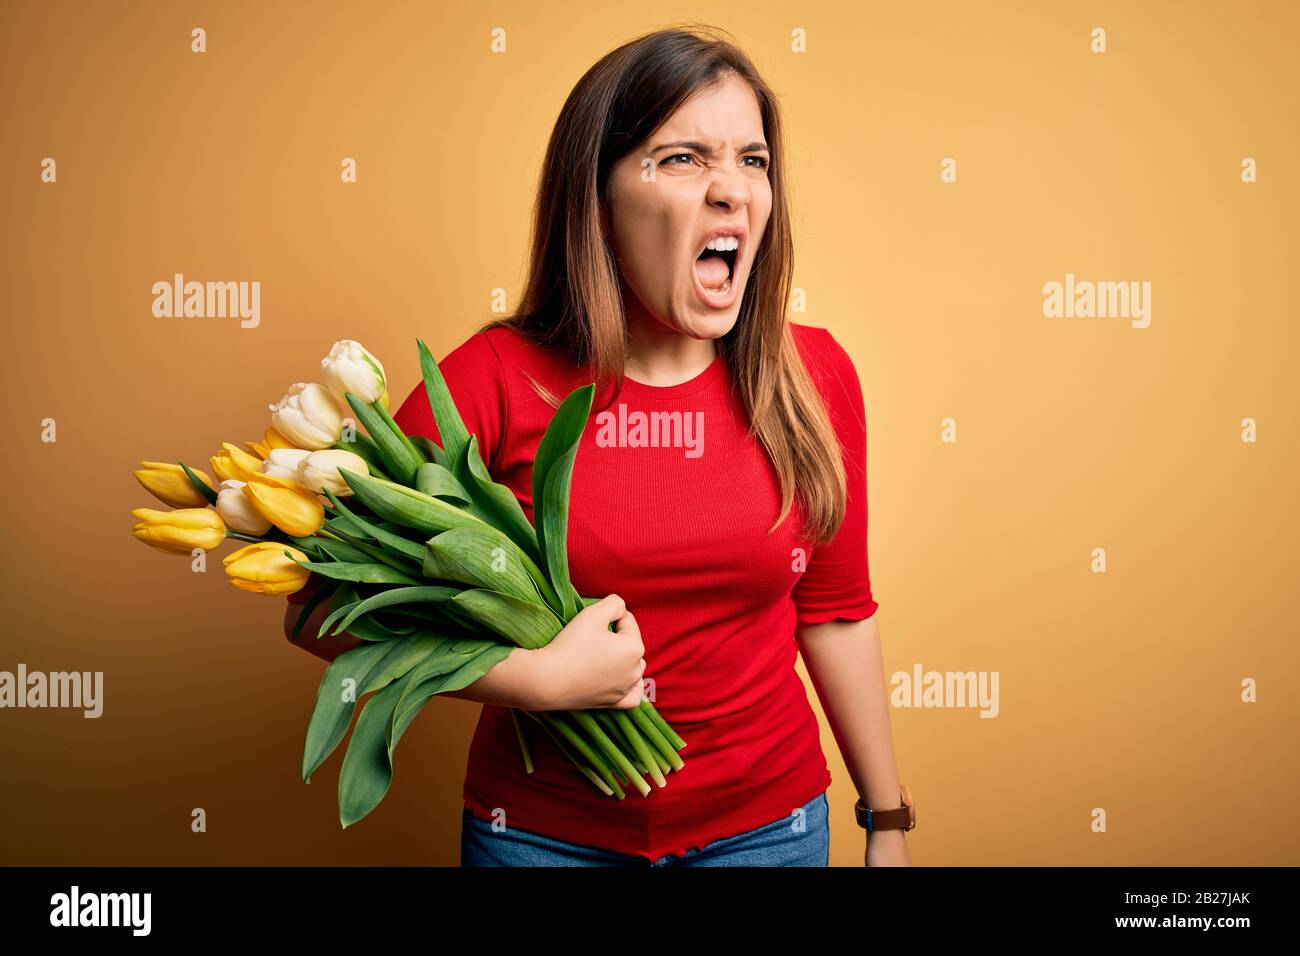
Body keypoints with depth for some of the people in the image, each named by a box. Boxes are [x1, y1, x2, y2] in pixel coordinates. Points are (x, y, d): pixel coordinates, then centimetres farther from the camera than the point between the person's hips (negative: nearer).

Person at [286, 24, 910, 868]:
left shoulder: (813, 374, -8)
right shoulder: (494, 379, -16)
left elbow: (836, 610, 2)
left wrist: (887, 819, 9)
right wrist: (538, 679, -24)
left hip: (768, 821, 2)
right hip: (543, 829, -1)